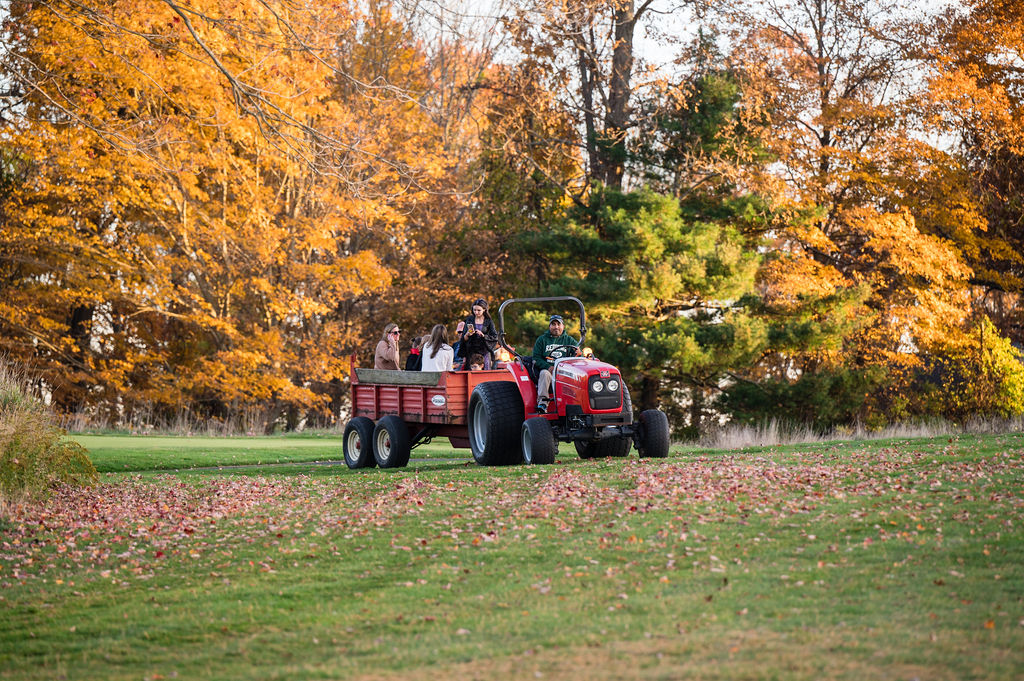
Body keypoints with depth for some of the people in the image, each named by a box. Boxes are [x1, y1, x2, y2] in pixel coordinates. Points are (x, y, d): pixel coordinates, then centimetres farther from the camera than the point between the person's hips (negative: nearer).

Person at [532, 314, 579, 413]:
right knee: (544, 373, -35)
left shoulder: (569, 340, 18)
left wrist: (579, 353, -17)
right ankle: (542, 401, -38)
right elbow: (536, 359, 6)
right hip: (547, 369, 0)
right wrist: (548, 367, -12)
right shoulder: (542, 340, 14)